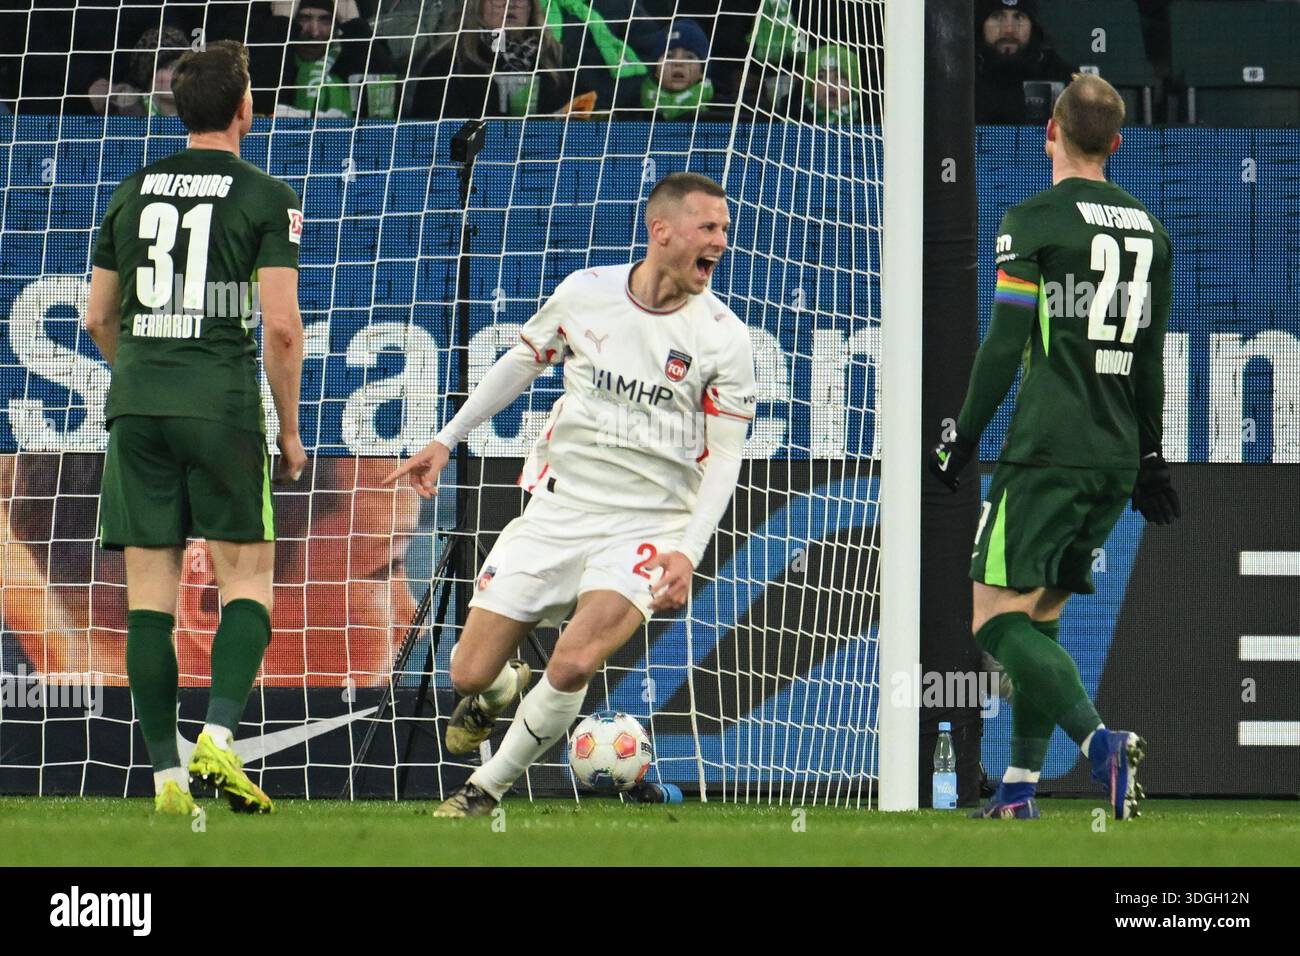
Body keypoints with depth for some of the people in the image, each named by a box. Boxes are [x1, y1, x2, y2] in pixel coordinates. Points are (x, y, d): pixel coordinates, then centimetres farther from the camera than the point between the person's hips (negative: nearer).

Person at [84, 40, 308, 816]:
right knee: (249, 580, 4)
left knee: (150, 594, 4)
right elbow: (282, 325, -8)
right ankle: (219, 736, -15)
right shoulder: (265, 198, -2)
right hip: (223, 404, -4)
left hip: (136, 404, 4)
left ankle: (166, 774, 1)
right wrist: (290, 429, 2)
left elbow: (98, 319, 17)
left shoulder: (133, 192, 12)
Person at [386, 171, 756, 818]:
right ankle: (498, 690, 37)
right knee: (469, 673, -2)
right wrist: (447, 440, 19)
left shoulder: (722, 334, -6)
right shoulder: (586, 293, -1)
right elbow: (524, 362, 17)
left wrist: (688, 552, -17)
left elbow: (725, 455, -5)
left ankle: (484, 793, -4)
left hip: (647, 524, -2)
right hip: (557, 509, 3)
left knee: (573, 664, -26)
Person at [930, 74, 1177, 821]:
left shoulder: (1034, 221, -7)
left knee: (999, 616, -8)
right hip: (1117, 455, 7)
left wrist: (965, 438, 0)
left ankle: (1100, 740, -28)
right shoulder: (1149, 229, 13)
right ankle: (1021, 784, 10)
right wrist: (1149, 457, 24)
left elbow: (1005, 346, -9)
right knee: (1041, 616, 15)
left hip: (1048, 450, -7)